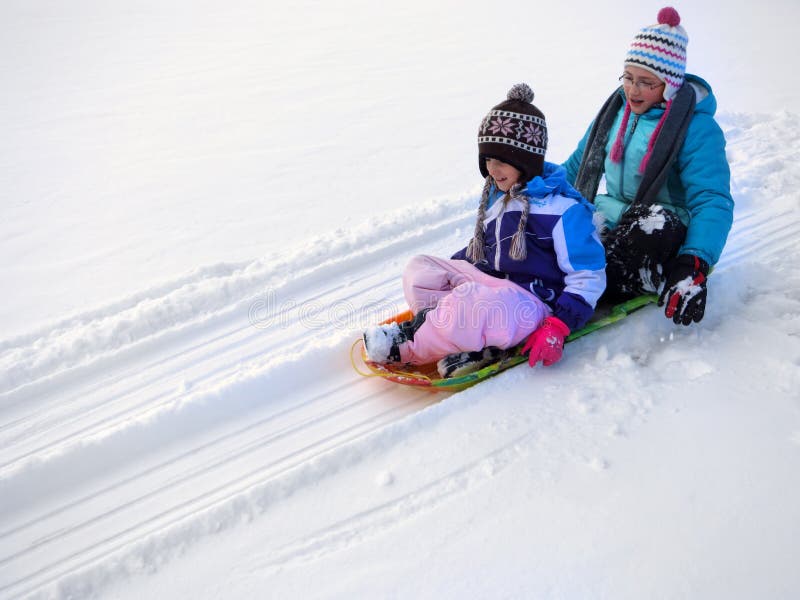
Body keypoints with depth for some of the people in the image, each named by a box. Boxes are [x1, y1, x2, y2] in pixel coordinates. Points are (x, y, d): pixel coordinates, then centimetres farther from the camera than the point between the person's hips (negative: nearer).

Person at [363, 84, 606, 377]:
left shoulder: (563, 209, -13)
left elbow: (587, 276, -13)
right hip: (490, 280, 9)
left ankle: (409, 349, -12)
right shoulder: (497, 194, 11)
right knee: (420, 267, -2)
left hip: (533, 303, -9)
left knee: (469, 302, -37)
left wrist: (558, 326, -23)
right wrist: (447, 269, 18)